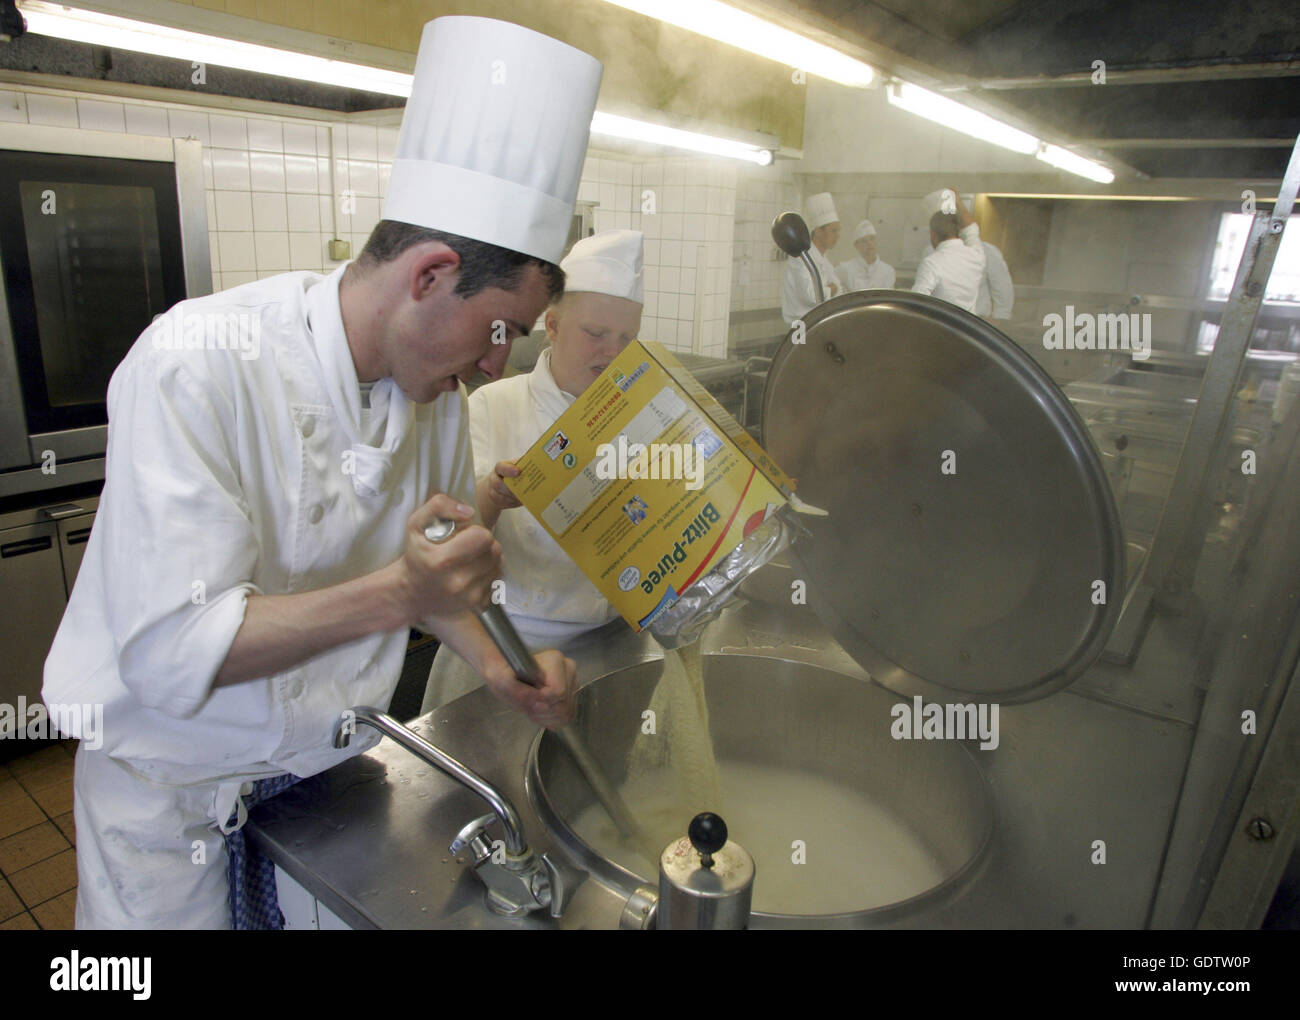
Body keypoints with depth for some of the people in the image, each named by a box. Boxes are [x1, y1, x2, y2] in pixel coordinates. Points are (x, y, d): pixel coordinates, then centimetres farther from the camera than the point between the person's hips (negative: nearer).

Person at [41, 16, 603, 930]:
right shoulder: (198, 364, -26)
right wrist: (396, 593, -38)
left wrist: (497, 668, -12)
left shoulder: (439, 391, -7)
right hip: (175, 780, -4)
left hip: (331, 757, 5)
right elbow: (171, 650, -28)